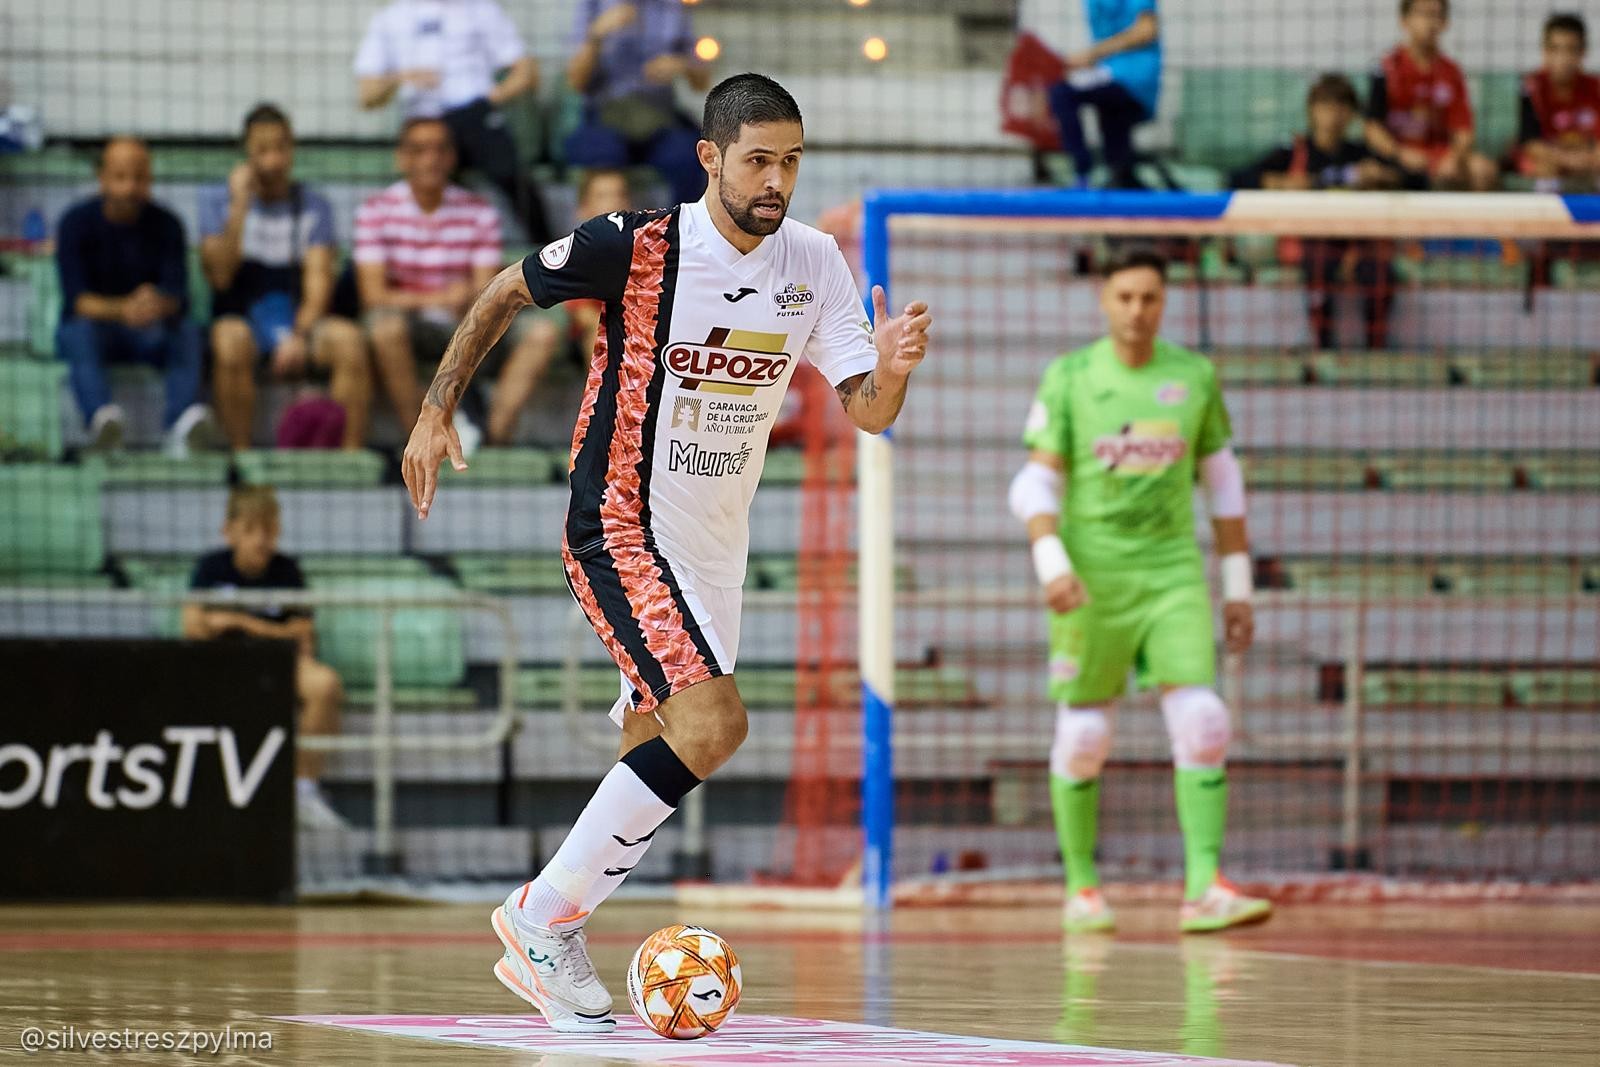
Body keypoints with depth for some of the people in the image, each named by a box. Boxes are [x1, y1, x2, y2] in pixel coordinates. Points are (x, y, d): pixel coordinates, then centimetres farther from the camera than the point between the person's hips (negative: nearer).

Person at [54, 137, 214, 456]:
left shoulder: (166, 225, -2)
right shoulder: (77, 223, -6)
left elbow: (178, 297, -12)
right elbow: (77, 299, -18)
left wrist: (158, 305, -39)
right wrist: (122, 310, -39)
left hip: (148, 333, 1)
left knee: (188, 332, -31)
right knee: (82, 332, -36)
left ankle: (182, 427, -59)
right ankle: (103, 419, -65)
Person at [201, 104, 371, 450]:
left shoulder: (313, 205, 10)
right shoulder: (217, 200, 6)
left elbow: (318, 279, -1)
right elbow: (220, 276, -7)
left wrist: (300, 335, -19)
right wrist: (239, 207, -13)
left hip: (300, 321, 1)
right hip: (240, 318, -1)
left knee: (349, 338, -30)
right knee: (231, 338, -37)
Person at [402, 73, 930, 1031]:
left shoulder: (813, 263, -1)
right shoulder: (636, 246, -16)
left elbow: (868, 413, -3)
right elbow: (505, 294, -1)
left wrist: (892, 368, -25)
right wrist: (437, 411, -3)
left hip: (716, 545, 7)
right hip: (624, 529, -7)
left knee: (662, 753, 11)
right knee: (714, 723, -22)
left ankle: (541, 944, 26)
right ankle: (546, 917, -11)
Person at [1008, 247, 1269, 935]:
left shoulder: (1194, 376, 6)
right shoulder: (1068, 378, 0)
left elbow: (1221, 480, 14)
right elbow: (1036, 484, -3)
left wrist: (1238, 587, 12)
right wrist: (1052, 566, -19)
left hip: (1173, 574, 1)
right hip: (1091, 577, -1)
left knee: (1201, 722, -13)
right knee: (1083, 732, 3)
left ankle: (1204, 887, -16)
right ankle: (1082, 887, 17)